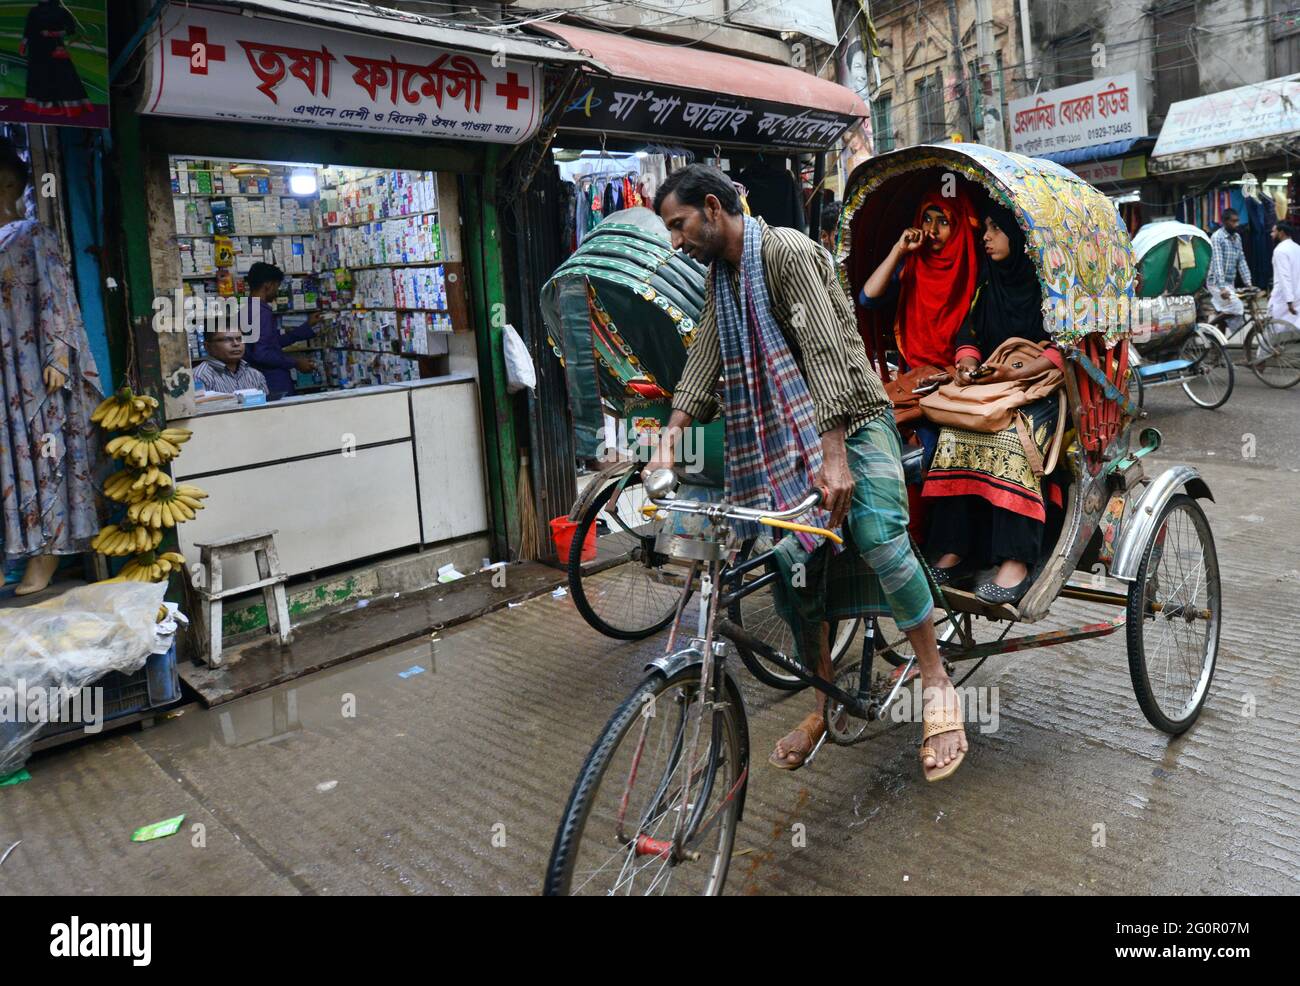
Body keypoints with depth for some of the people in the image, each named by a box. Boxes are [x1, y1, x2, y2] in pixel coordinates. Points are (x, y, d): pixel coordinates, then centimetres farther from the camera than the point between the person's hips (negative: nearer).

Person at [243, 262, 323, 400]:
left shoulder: (249, 309, 15)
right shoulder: (260, 311, -16)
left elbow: (275, 341, 23)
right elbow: (261, 354, -25)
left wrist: (308, 326, 29)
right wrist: (295, 362, -15)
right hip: (275, 387, -10)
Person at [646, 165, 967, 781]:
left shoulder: (787, 252, -15)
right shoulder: (719, 277, 11)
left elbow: (824, 350, -25)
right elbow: (705, 358, 5)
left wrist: (834, 455, -34)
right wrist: (669, 440, -10)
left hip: (852, 416, -7)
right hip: (784, 431, 8)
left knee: (878, 535, -29)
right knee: (792, 559, 1)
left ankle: (937, 685, -12)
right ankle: (824, 703, 16)